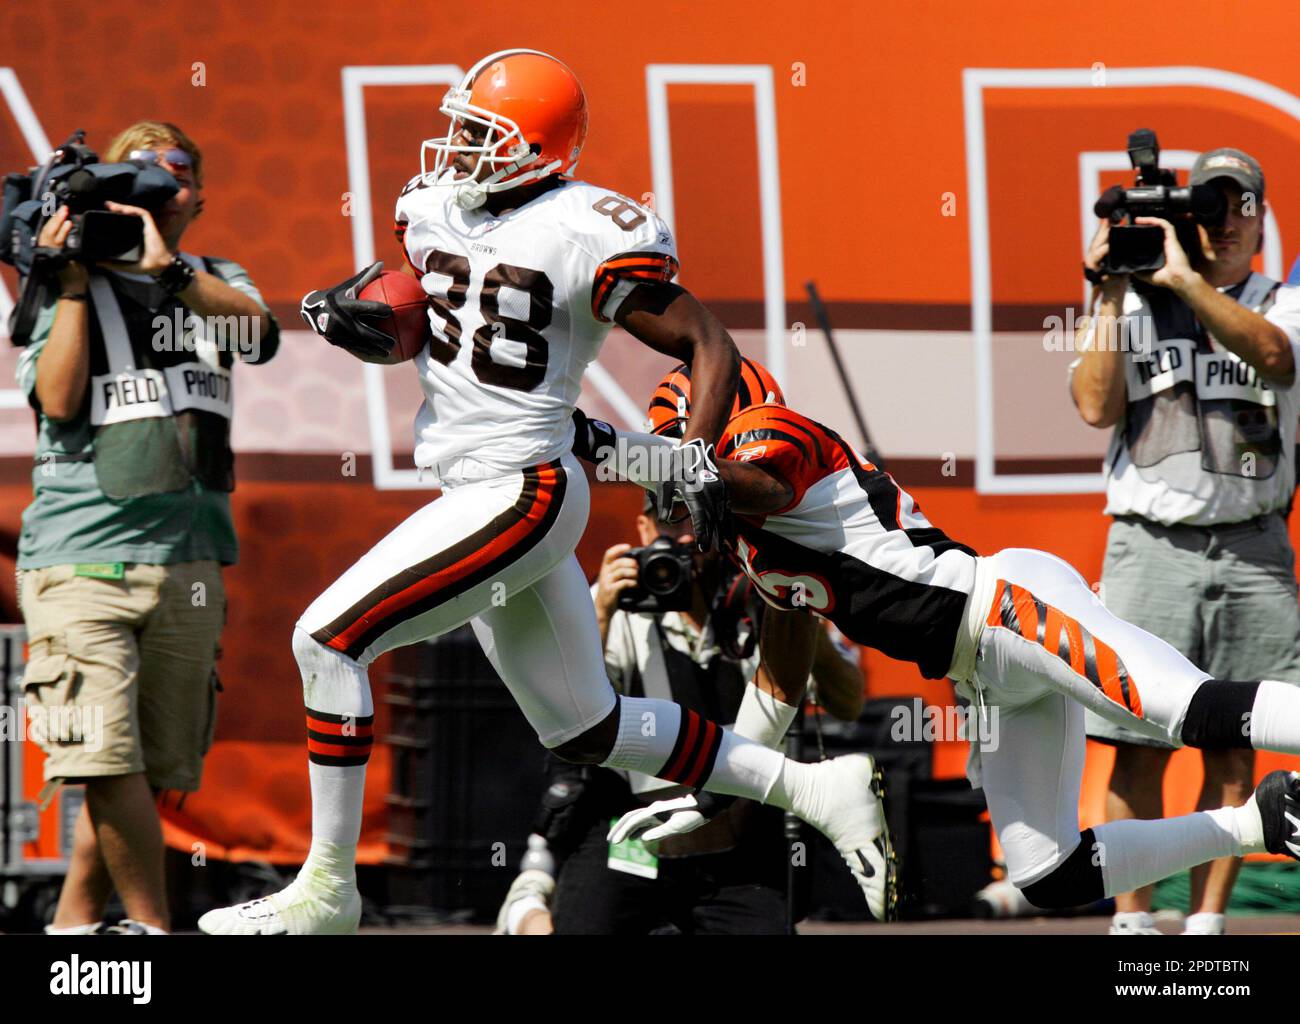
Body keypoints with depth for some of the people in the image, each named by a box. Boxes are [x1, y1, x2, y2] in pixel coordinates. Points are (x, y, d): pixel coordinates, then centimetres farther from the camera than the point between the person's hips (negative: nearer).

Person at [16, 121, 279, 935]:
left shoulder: (215, 285, 16)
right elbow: (58, 400, -7)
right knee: (108, 760, -16)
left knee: (154, 771, 3)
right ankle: (152, 926, -4)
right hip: (80, 556, -3)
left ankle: (74, 923, 14)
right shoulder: (72, 290, 9)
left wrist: (165, 268, -17)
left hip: (186, 562, 3)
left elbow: (259, 329, -8)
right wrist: (74, 282, -6)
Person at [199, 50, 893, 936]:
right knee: (586, 728, 16)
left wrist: (697, 459, -20)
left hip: (522, 493, -9)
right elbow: (398, 322, 21)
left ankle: (327, 886, -5)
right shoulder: (439, 208, 7)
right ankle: (813, 790, 25)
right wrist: (350, 315, -1)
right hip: (471, 492, 9)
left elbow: (711, 347, -9)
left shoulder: (588, 239, -15)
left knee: (328, 640, -14)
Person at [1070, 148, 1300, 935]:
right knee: (1140, 746, -5)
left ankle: (1208, 921, 6)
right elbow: (1096, 405, -1)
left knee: (1233, 748, 1)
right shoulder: (1140, 303, 11)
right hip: (1152, 544, -1)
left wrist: (1183, 278, -18)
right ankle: (1131, 919, 0)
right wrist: (1114, 293, -5)